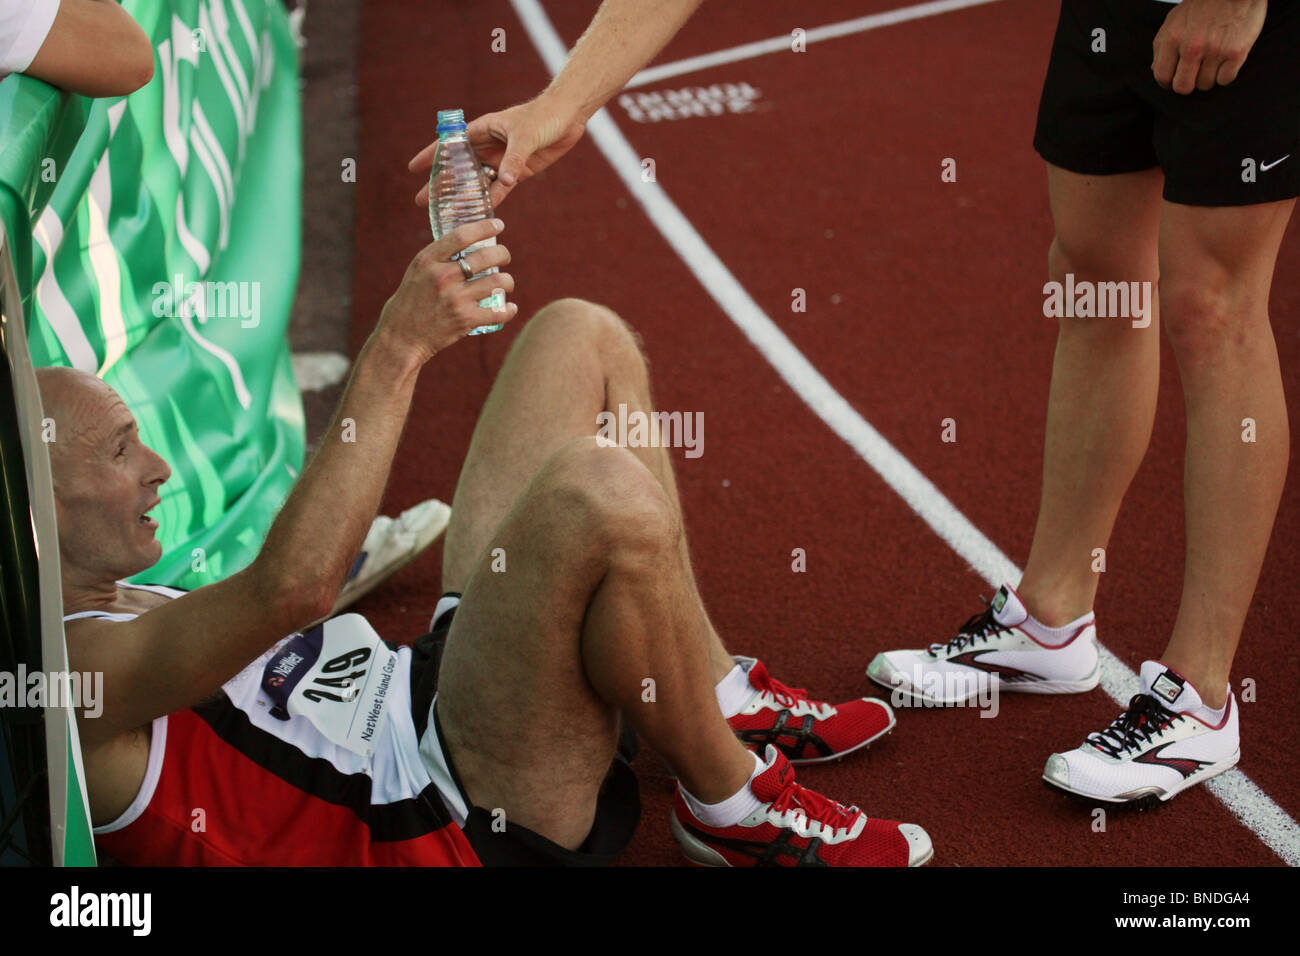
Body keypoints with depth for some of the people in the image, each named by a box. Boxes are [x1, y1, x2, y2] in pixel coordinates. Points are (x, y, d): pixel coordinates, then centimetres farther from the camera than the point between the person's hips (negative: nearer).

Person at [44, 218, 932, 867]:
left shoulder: (107, 606, 13)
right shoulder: (64, 667, -19)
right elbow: (291, 583, -34)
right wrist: (396, 348, -31)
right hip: (453, 823, -11)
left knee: (581, 337, 7)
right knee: (602, 489, -36)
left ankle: (725, 700, 10)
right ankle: (734, 805, -9)